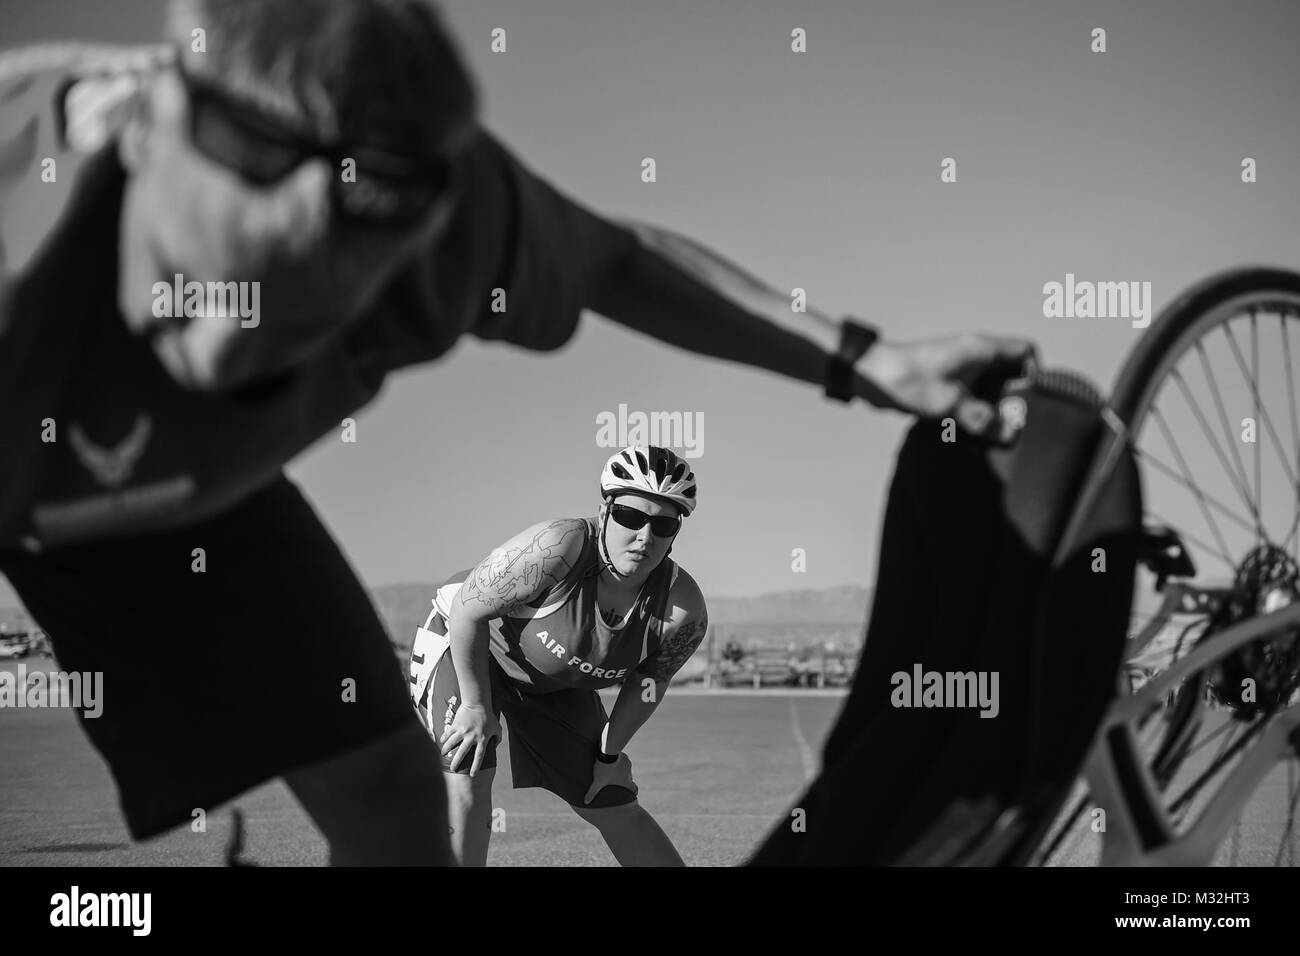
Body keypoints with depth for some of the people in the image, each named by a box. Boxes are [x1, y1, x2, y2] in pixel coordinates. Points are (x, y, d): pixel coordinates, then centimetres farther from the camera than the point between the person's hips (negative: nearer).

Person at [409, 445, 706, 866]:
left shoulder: (684, 609, -23)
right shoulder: (555, 548, -39)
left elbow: (648, 683, -3)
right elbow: (467, 609, -28)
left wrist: (610, 752, 4)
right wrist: (477, 706, -21)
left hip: (555, 685, 5)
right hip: (462, 643, -5)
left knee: (615, 808, 7)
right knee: (466, 784, -23)